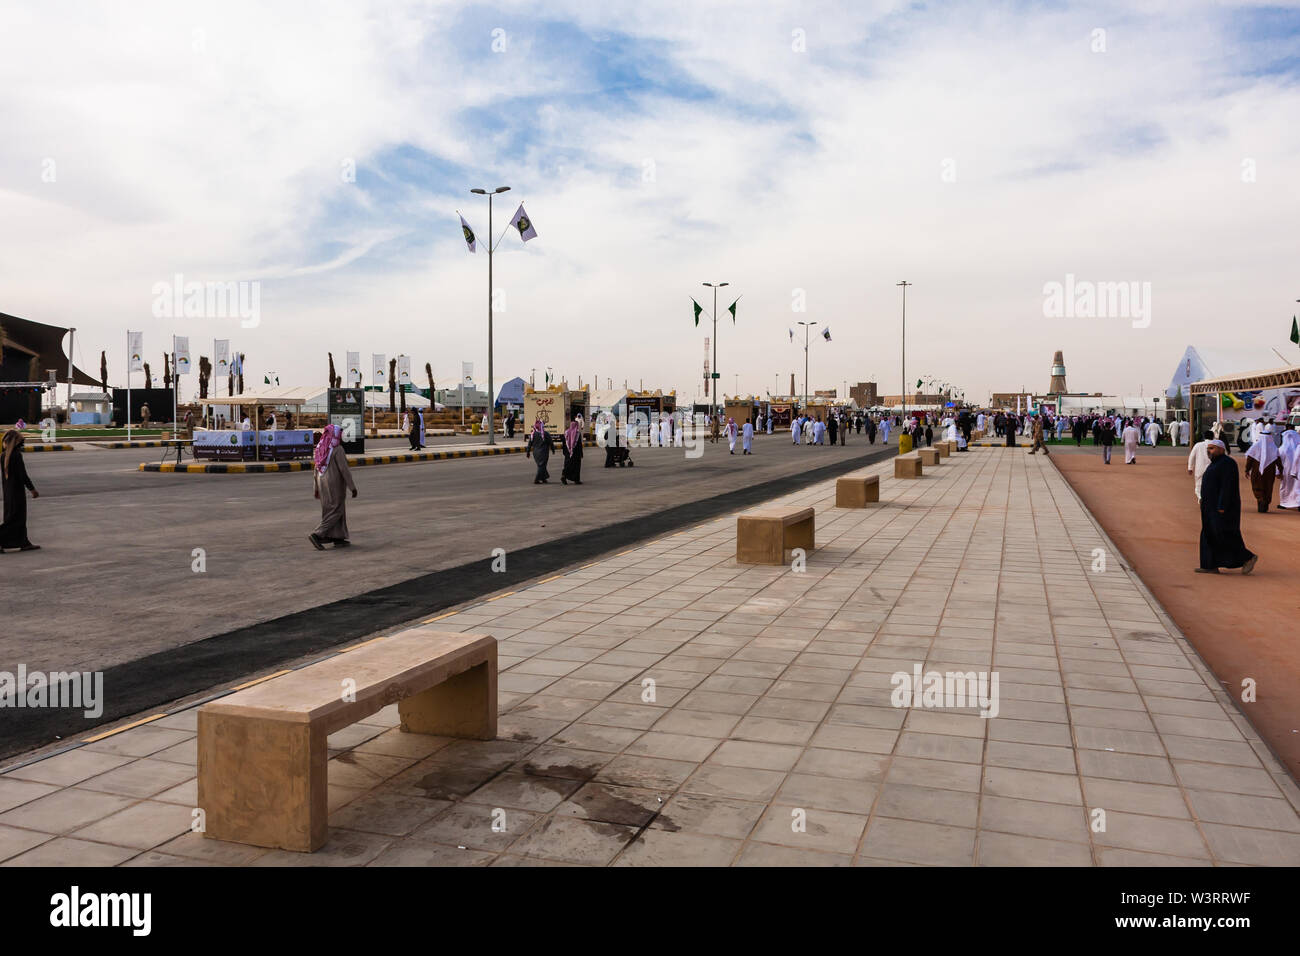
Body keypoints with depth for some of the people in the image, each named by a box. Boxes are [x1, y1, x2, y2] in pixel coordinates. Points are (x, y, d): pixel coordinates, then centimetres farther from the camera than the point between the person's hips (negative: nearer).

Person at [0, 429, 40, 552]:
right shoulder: (17, 455, -16)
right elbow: (23, 475, -16)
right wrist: (33, 489, -9)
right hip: (17, 490, -8)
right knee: (15, 518, -1)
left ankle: (24, 543, 18)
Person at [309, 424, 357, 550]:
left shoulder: (321, 449, 7)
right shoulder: (337, 449, -16)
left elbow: (316, 470, 10)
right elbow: (344, 469, -18)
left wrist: (316, 488, 16)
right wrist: (352, 487, -13)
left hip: (323, 484, 8)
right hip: (335, 485, -8)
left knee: (330, 510, 15)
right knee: (335, 511, -2)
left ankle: (338, 538, 16)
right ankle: (317, 534, -13)